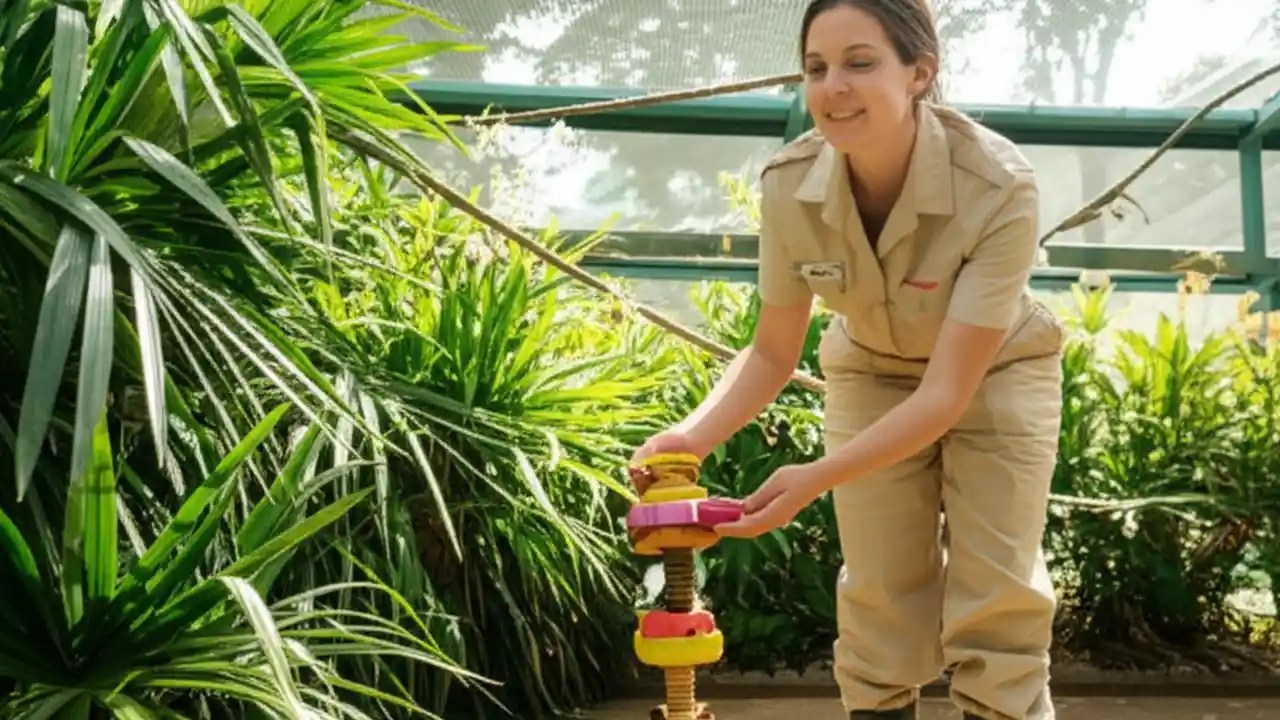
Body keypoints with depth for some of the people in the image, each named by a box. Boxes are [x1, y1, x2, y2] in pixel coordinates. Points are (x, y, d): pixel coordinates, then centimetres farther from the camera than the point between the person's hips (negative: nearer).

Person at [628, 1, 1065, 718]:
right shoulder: (790, 184, -26)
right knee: (879, 594, 4)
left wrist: (816, 478, -42)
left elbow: (946, 392, -33)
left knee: (995, 596, -3)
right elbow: (774, 353, -12)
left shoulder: (999, 188, -35)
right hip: (873, 374, 2)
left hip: (994, 372, -2)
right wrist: (694, 435, -29)